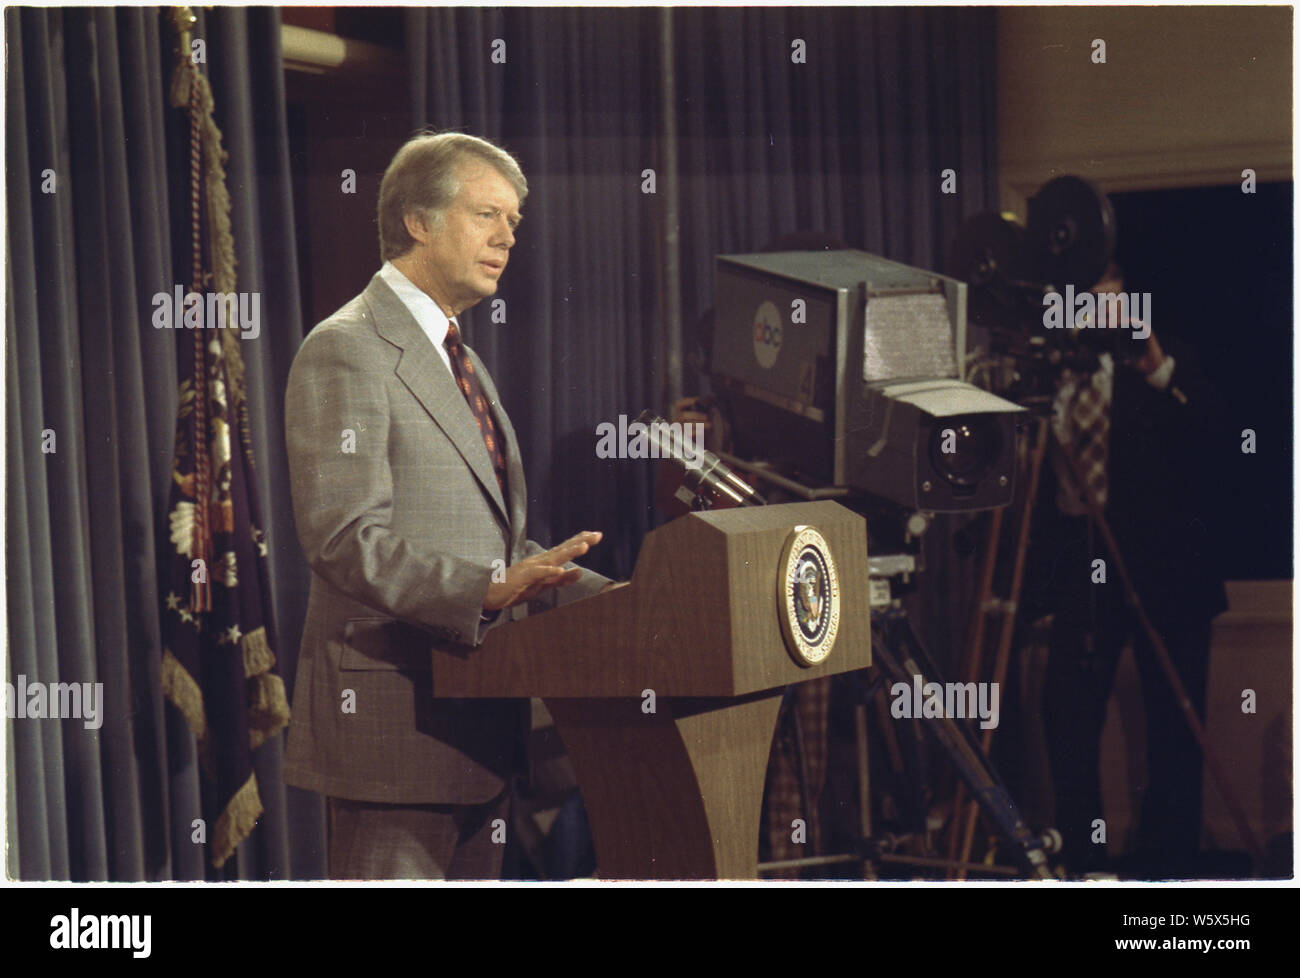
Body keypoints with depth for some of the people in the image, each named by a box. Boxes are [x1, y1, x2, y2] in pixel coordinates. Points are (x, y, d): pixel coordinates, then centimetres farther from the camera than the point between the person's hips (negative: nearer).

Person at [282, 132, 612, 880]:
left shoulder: (459, 360, 22)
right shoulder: (346, 350, -9)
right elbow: (345, 537, -20)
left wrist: (613, 599, 8)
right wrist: (487, 589, -30)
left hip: (476, 722, 9)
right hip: (393, 714, -9)